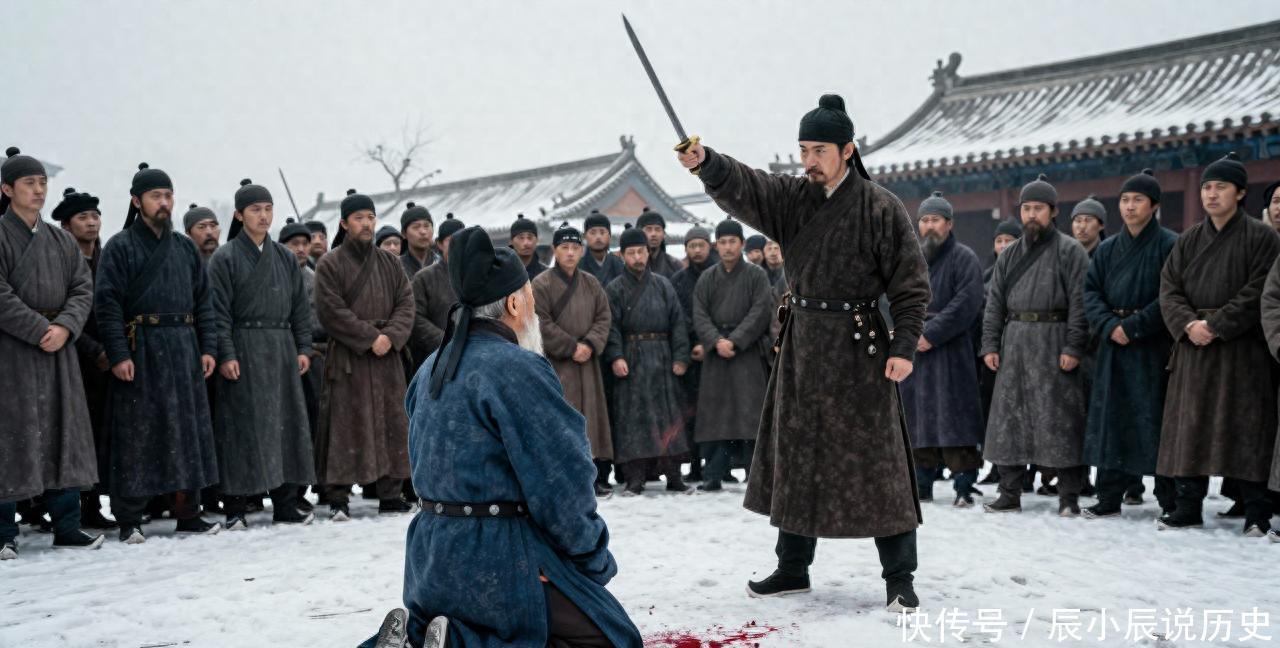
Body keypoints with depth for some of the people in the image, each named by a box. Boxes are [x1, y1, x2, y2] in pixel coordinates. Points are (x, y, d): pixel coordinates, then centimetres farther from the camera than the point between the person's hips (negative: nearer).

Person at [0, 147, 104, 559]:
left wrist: (65, 327, -10)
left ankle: (66, 526, 13)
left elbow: (83, 289, 7)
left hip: (58, 350, 5)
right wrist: (40, 330, -16)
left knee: (64, 433, 6)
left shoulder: (61, 240, 14)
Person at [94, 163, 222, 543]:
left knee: (187, 430, 6)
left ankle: (187, 512, 14)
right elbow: (107, 304, -8)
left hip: (184, 350, 5)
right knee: (137, 436, -2)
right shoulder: (120, 247, -1)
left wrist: (208, 347, 6)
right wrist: (118, 354, -15)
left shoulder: (185, 247, 15)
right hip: (141, 351, -5)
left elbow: (203, 301, 15)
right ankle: (129, 521, 5)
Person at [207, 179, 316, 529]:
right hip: (243, 351, -5)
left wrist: (303, 348, 6)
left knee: (286, 421, 5)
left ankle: (285, 505, 12)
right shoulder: (225, 258, -2)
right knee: (242, 427, -5)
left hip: (281, 350, 5)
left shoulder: (286, 257, 13)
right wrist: (226, 354, -15)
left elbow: (300, 307, 14)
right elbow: (219, 311, -8)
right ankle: (235, 509, 2)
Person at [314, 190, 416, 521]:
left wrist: (390, 336, -11)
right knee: (345, 426, -5)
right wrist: (370, 338, -14)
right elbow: (332, 311, -10)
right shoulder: (329, 265, -2)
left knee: (392, 424, 6)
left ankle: (390, 494, 15)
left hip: (387, 357, 5)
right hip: (347, 359, -5)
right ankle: (338, 498, 2)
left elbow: (406, 304, 7)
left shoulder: (390, 263, 13)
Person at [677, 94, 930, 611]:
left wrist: (904, 346, -15)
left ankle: (899, 578, 9)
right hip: (801, 345, 6)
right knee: (796, 457, 13)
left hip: (858, 347, -5)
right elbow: (741, 187, -12)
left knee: (876, 461, -3)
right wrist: (706, 163, -32)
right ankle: (792, 568, 27)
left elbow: (911, 284, -8)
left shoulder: (880, 207, -9)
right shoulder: (791, 197, 5)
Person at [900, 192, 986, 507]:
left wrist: (932, 334, -16)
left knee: (952, 419, -9)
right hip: (912, 350, 6)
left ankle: (964, 484, -4)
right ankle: (921, 483, 15)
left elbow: (966, 304, -12)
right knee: (917, 417, 7)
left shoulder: (964, 258, -1)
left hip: (950, 350, -5)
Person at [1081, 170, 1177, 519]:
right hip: (1114, 346, 5)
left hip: (1153, 346, -5)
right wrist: (1109, 325, -9)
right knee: (1110, 418, 6)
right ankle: (1110, 497, 13)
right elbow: (1090, 290, 7)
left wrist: (1134, 326, -15)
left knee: (1155, 421, -4)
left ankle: (1170, 501, 4)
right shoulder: (1107, 248, 13)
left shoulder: (1170, 245, -3)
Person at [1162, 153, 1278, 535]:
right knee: (1190, 426, 4)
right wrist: (1188, 324, -11)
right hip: (1194, 347, 4)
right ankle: (1187, 507, 11)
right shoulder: (1188, 240, 14)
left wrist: (1215, 325, -15)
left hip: (1243, 348, -4)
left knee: (1246, 429, -3)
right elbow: (1169, 289, 7)